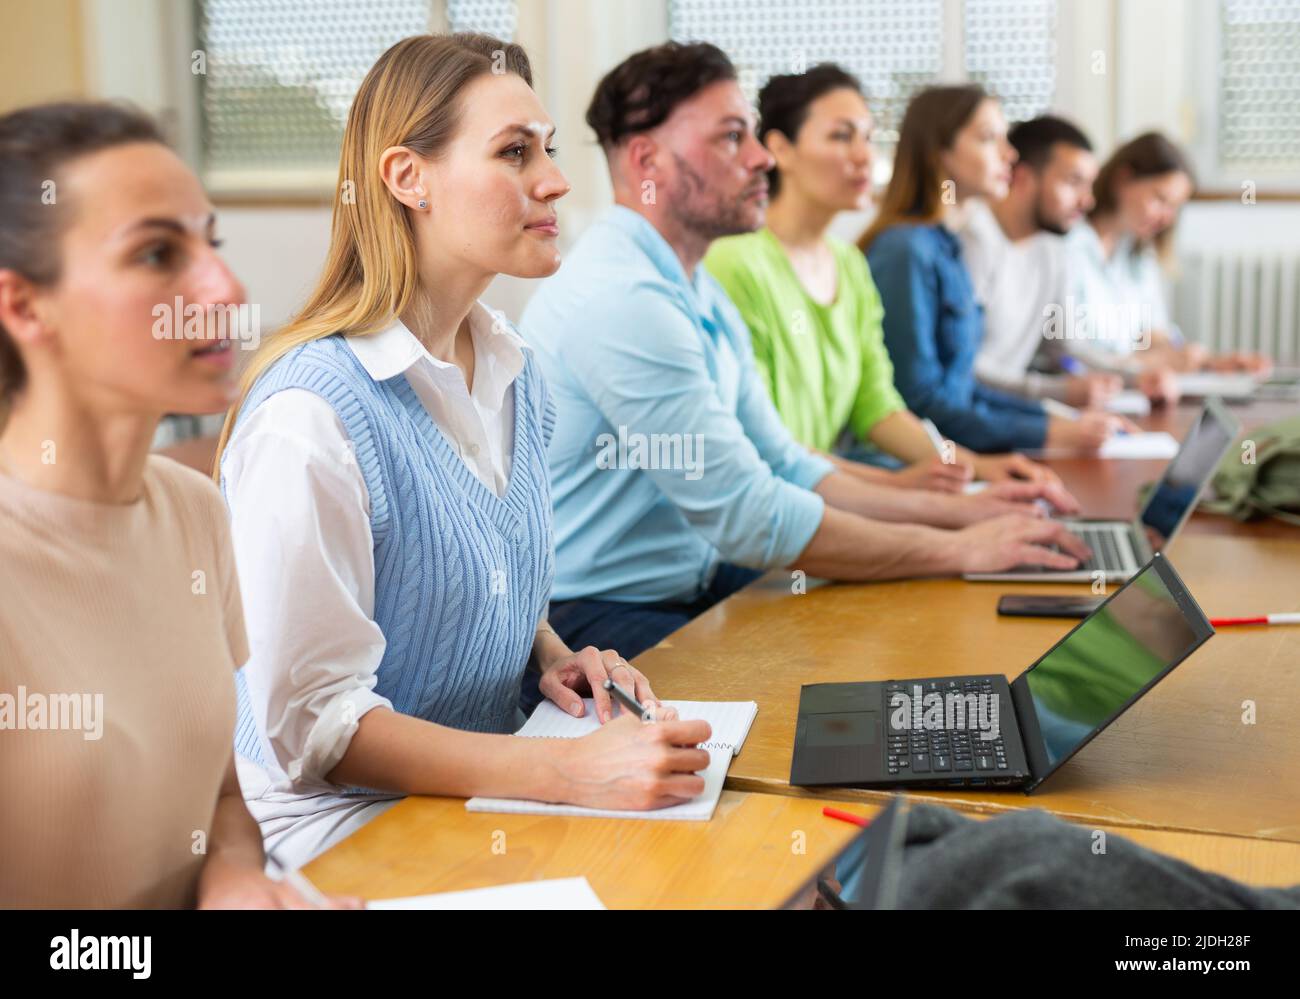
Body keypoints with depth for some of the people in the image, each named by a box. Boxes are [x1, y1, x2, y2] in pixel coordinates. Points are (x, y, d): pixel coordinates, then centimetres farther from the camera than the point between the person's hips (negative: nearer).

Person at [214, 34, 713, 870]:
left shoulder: (516, 375, 5)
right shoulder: (307, 418, -21)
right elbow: (311, 724, -20)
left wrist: (553, 656, -1)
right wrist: (570, 770, -28)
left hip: (482, 797, 7)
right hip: (342, 830, -7)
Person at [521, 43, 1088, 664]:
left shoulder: (699, 297, 12)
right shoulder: (621, 300, -22)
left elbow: (783, 468, 15)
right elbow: (750, 519, -23)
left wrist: (955, 511, 4)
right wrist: (957, 550, -15)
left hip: (690, 584, 10)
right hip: (594, 615, -9)